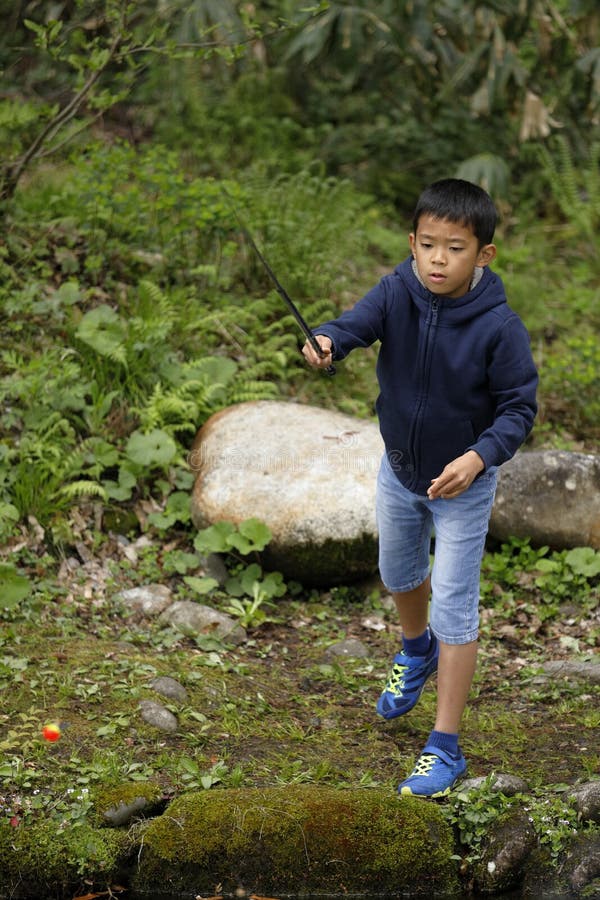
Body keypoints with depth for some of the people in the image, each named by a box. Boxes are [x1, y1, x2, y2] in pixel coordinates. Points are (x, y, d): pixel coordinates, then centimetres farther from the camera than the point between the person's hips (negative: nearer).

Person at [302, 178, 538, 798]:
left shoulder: (499, 326, -26)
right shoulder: (398, 293, -18)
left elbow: (519, 407, -20)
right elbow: (358, 323, -34)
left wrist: (478, 457, -36)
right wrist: (326, 342, -58)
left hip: (462, 483, -4)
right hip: (398, 469, 4)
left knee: (454, 607, -2)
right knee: (398, 574, 27)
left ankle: (445, 749, 7)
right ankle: (417, 651, 61)